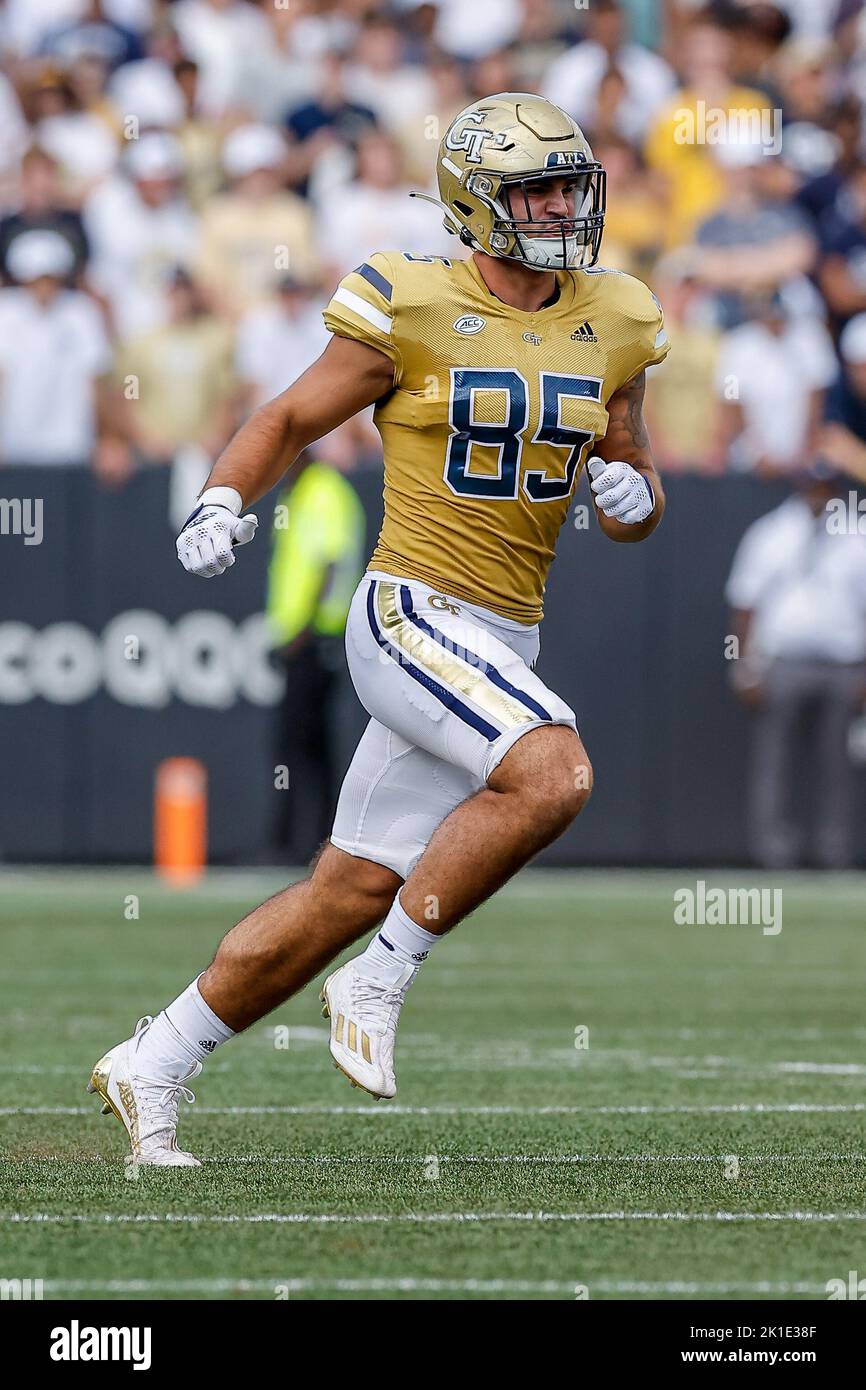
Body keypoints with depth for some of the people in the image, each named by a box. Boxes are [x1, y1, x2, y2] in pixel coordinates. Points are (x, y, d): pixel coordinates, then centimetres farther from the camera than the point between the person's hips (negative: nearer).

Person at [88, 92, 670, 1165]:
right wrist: (222, 502, -14)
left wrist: (631, 497, -5)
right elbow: (290, 420, 3)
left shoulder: (610, 328, 8)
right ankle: (377, 986, -14)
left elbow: (634, 491, 18)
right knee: (552, 775, -30)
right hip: (413, 618, -6)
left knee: (349, 896, 8)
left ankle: (152, 1069, 22)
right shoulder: (414, 311, -8)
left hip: (501, 645, 6)